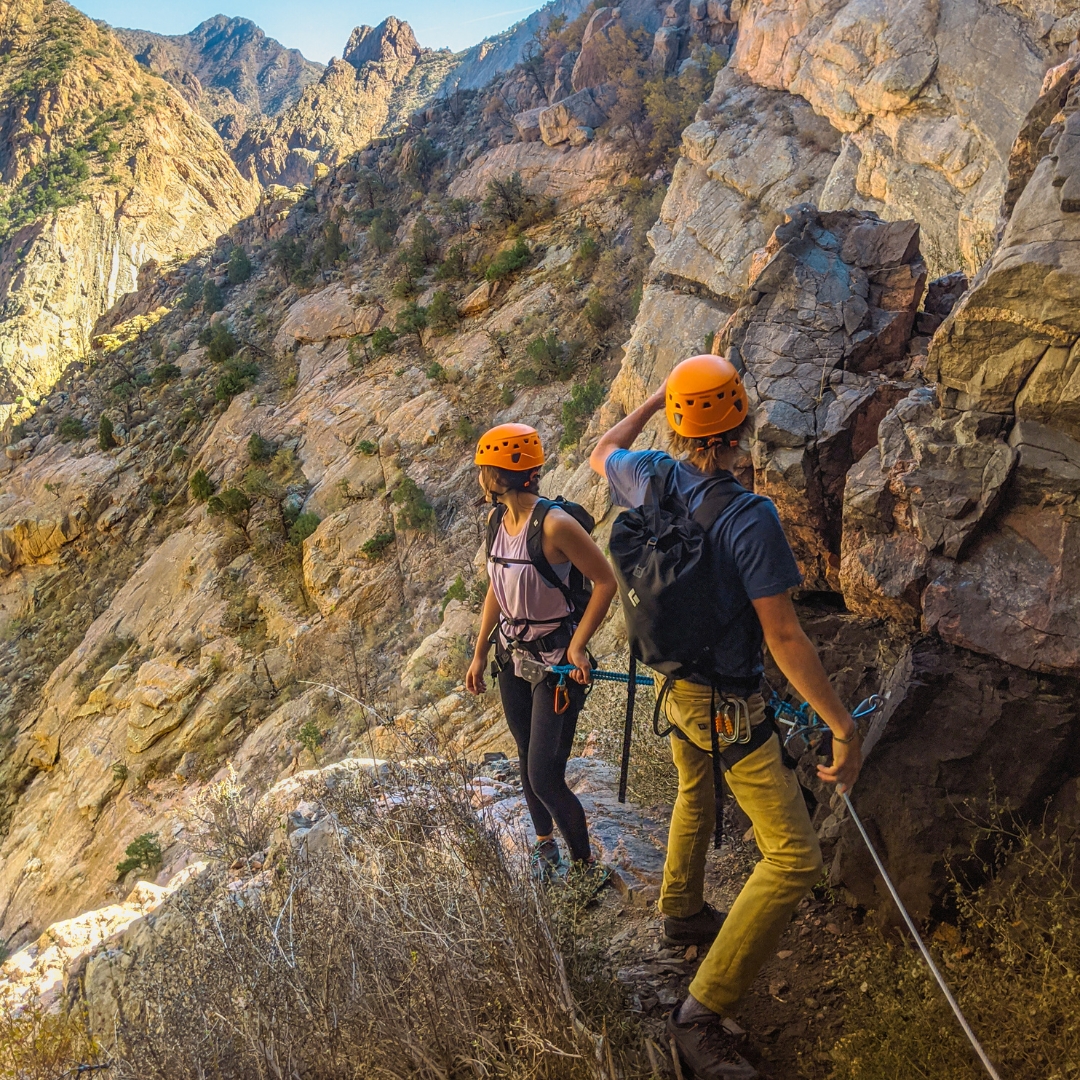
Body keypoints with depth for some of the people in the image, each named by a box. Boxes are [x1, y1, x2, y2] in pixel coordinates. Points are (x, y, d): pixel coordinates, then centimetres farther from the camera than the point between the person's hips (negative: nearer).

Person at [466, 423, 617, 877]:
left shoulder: (554, 524, -23)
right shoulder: (496, 519, 1)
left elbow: (606, 580, -16)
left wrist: (577, 646, -18)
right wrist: (479, 653, 13)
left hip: (556, 661, -7)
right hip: (512, 656, 7)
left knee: (545, 779, -7)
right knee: (528, 761, 19)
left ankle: (586, 867, 14)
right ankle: (544, 843, 42)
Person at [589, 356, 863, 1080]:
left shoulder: (650, 478, -9)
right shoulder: (750, 518, -28)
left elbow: (604, 452, 16)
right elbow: (783, 638, -26)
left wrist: (652, 402, 20)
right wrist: (844, 727, -18)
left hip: (672, 680, 8)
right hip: (727, 704, -8)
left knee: (696, 797, 32)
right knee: (794, 857, -3)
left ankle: (682, 912, 53)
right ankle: (703, 1014, -1)